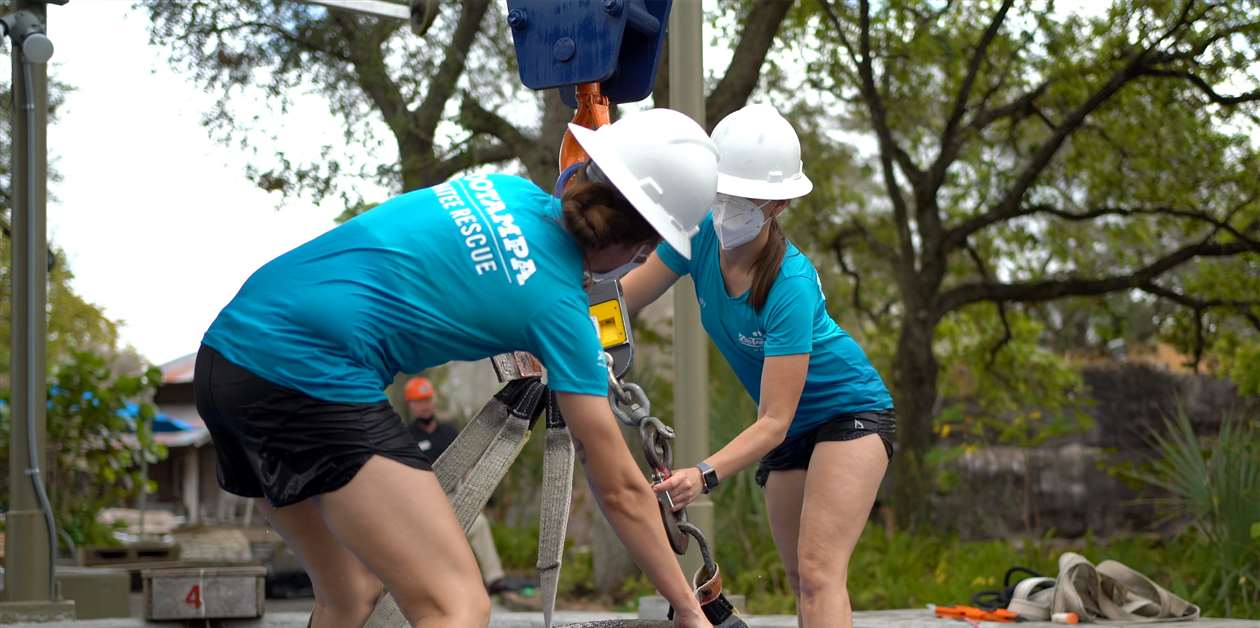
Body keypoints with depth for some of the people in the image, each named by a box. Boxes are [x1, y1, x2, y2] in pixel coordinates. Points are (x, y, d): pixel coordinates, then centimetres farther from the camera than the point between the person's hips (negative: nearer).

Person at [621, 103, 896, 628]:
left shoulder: (791, 285, -32)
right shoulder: (702, 235, -16)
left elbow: (773, 422, -33)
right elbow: (624, 297, -8)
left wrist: (706, 475, -46)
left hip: (851, 413, -7)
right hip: (791, 432, 8)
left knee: (819, 571, -22)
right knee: (802, 584, 10)